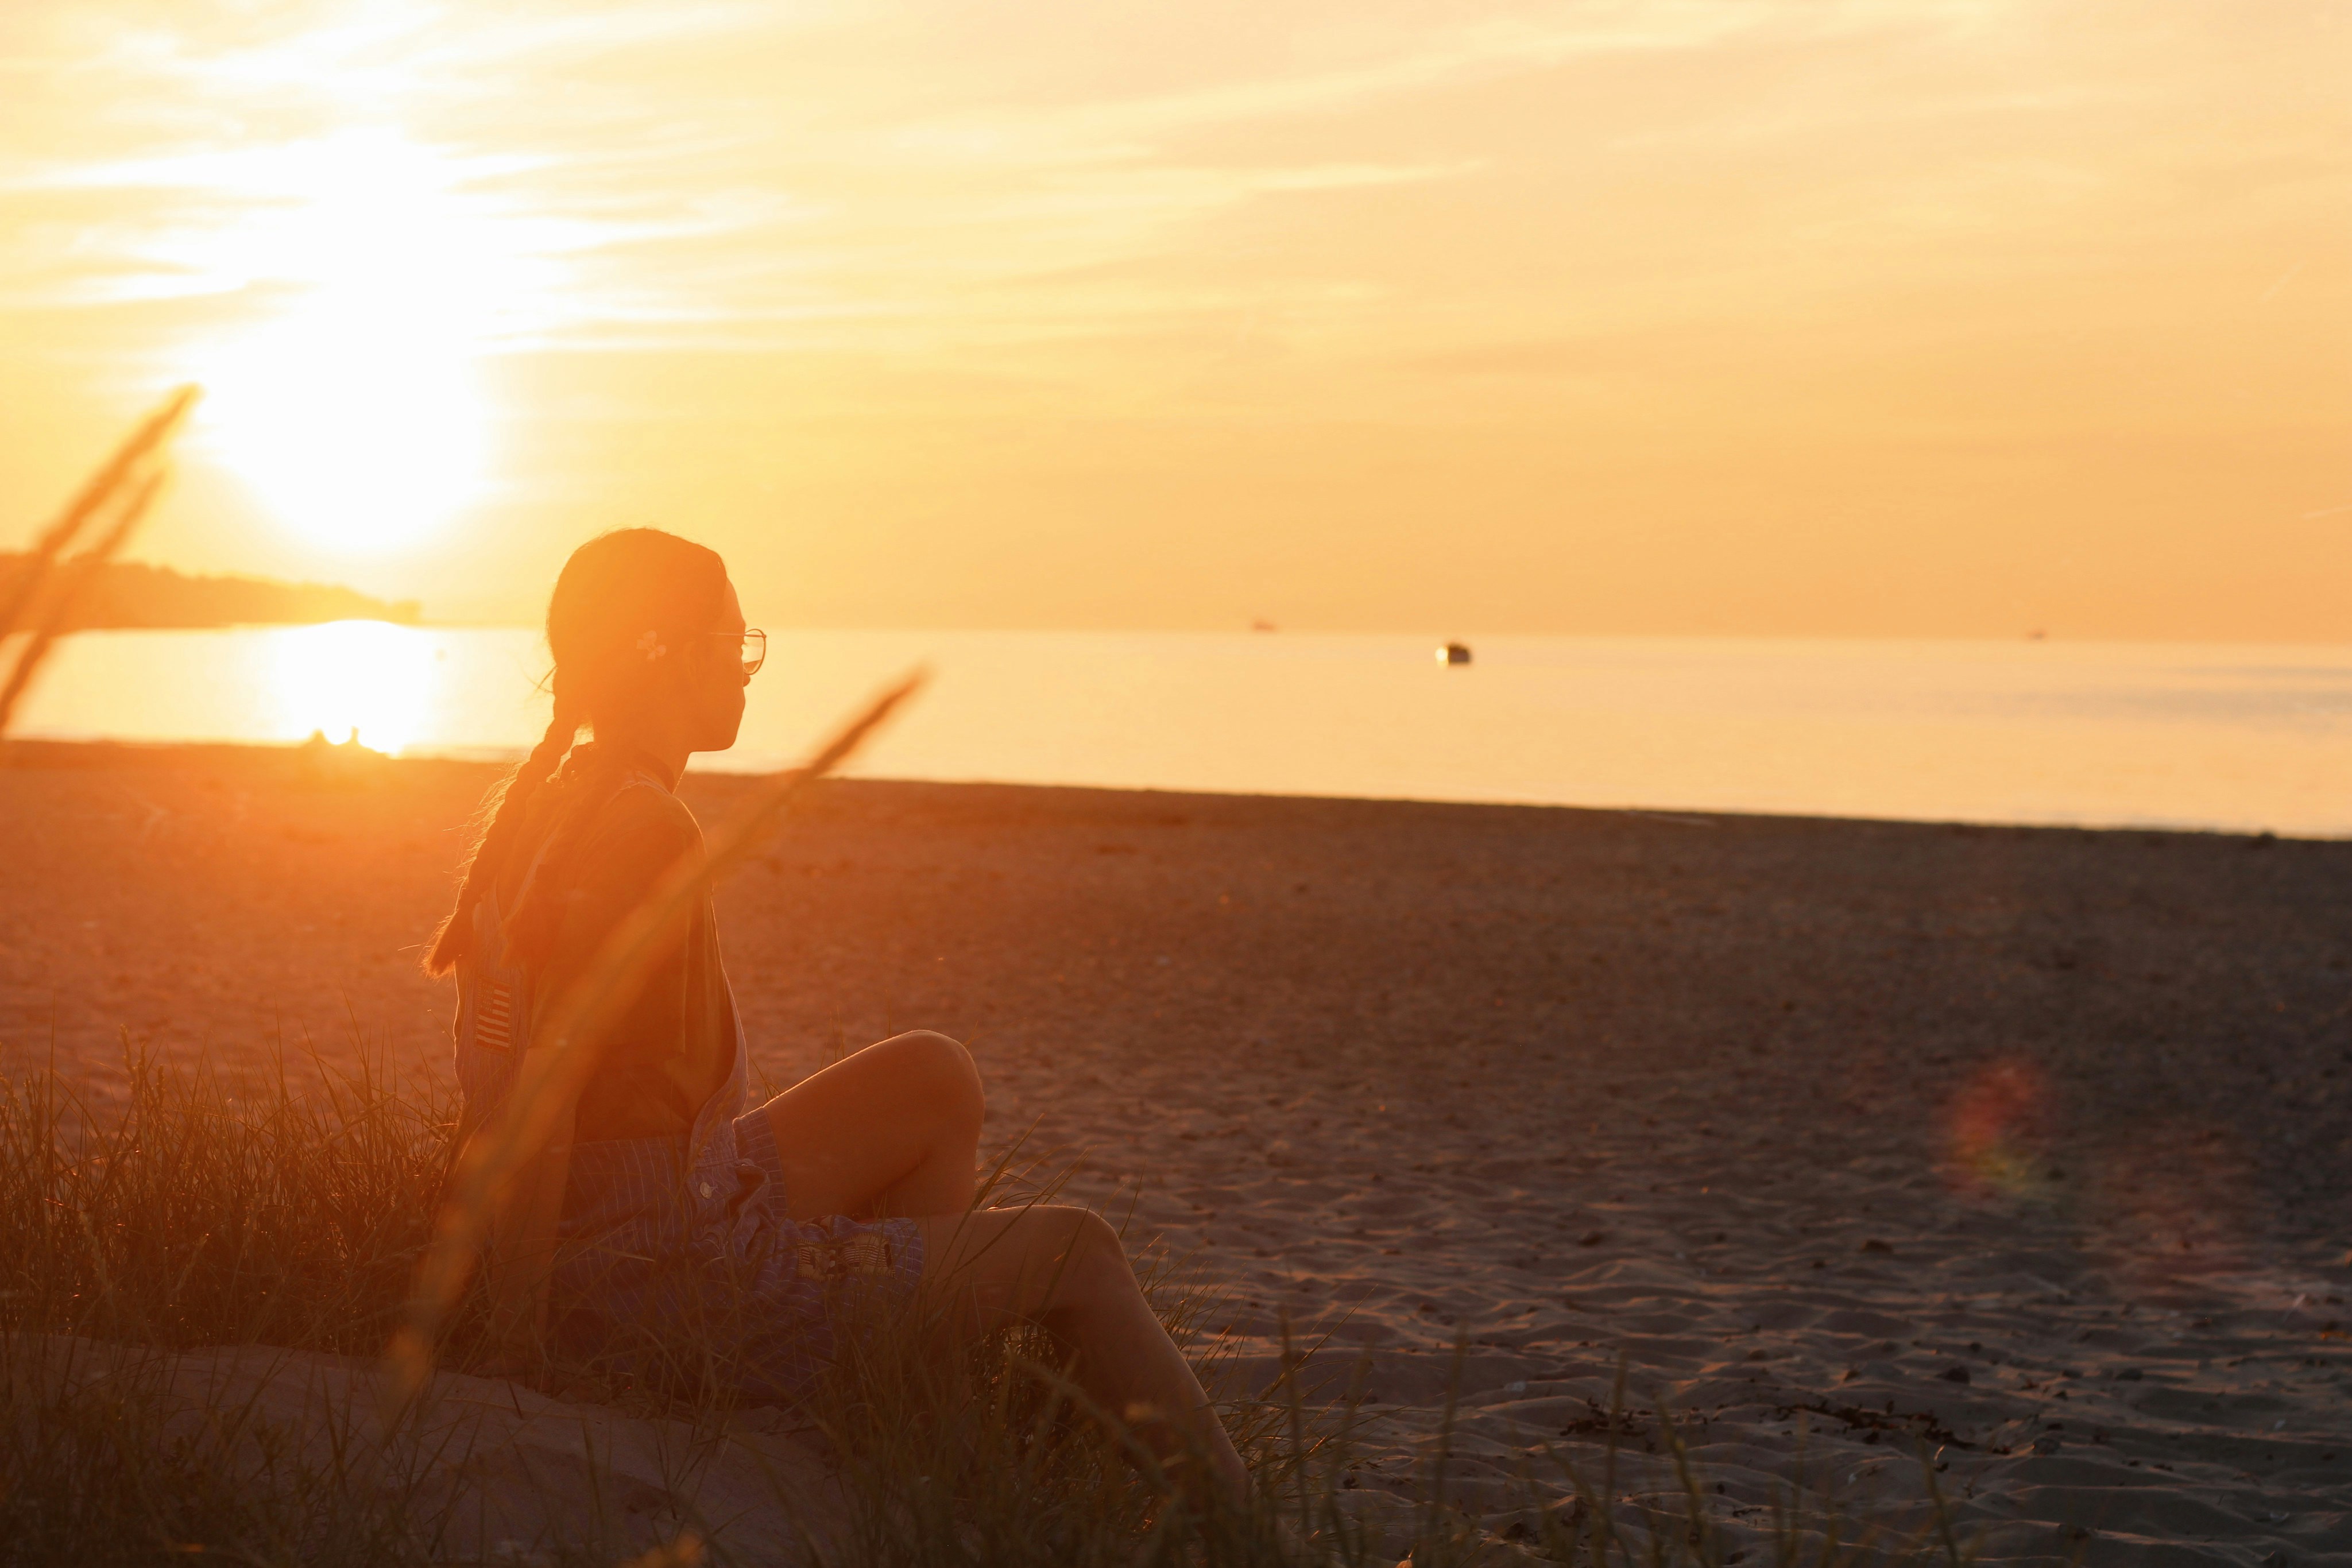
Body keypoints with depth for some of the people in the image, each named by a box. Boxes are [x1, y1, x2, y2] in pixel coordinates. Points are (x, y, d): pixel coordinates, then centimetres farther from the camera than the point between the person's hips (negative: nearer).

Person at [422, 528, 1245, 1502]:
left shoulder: (542, 798, 7)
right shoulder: (644, 831, -22)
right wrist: (520, 1336, -23)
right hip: (671, 1276, -10)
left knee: (936, 1081, 23)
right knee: (1076, 1254, 3)